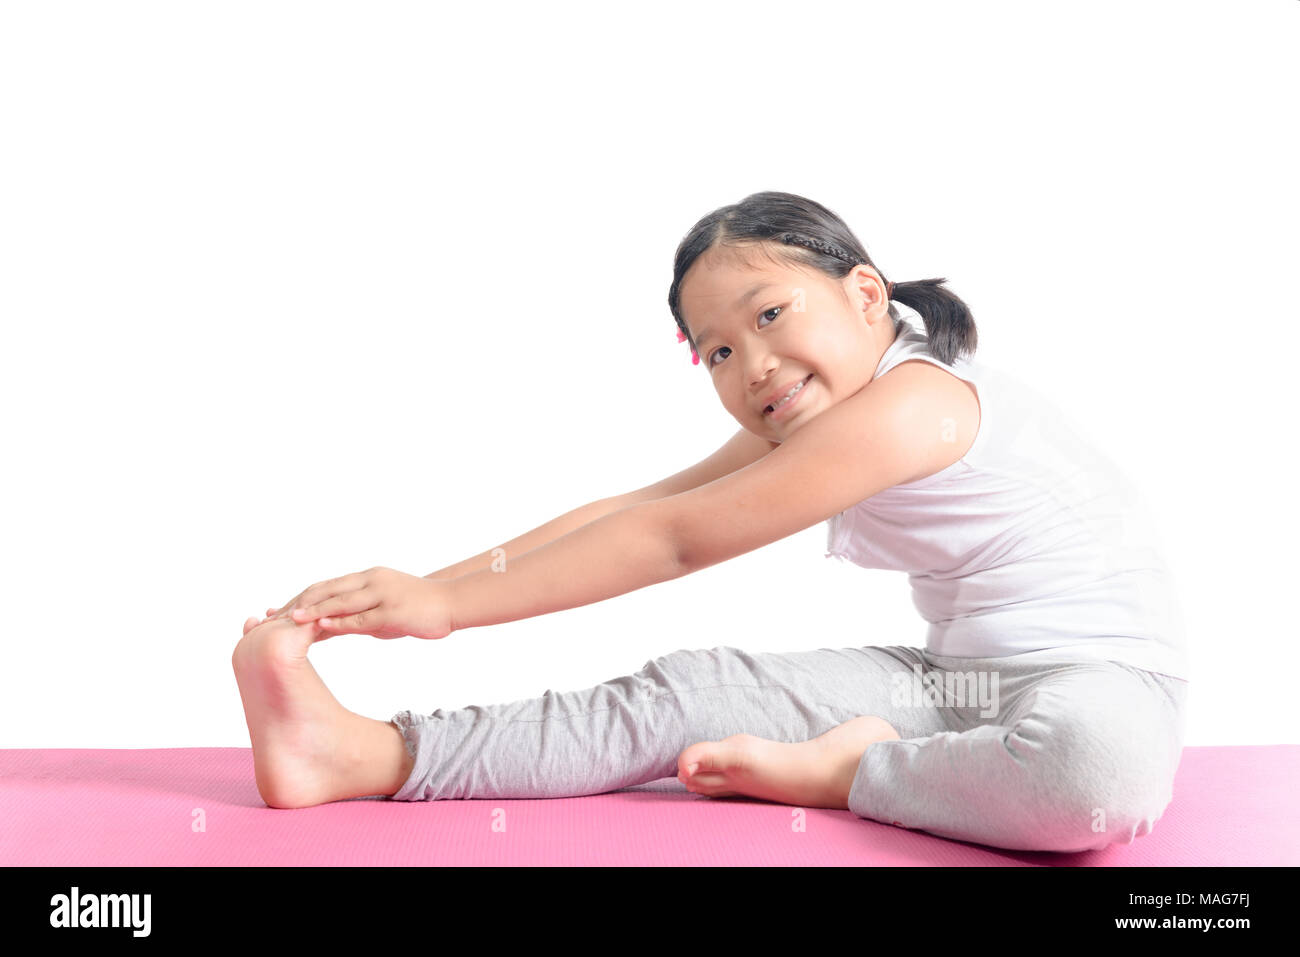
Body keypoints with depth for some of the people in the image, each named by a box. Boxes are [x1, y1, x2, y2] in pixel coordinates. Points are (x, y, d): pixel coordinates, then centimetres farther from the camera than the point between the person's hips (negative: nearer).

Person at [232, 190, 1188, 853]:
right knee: (692, 689, -11)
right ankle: (365, 755, -15)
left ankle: (850, 771, -19)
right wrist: (434, 585, -8)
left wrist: (450, 603, -20)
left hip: (1106, 680, -6)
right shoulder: (792, 432, 5)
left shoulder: (910, 404, -24)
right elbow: (637, 511, 0)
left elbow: (676, 542, -24)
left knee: (1094, 771, -44)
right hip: (958, 677, 6)